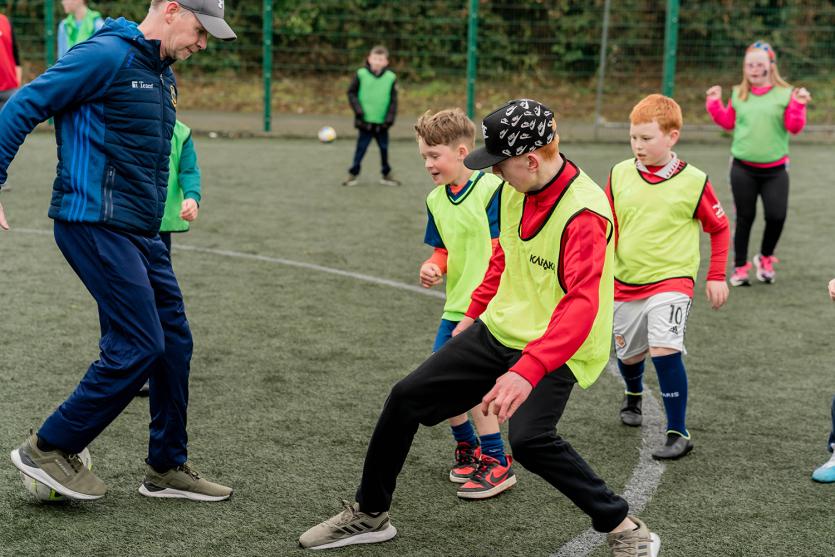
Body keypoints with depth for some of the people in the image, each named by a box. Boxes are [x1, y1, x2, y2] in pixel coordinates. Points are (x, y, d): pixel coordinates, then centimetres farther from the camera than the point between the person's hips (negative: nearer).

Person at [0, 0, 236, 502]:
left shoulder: (163, 75, 16)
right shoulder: (108, 55, -12)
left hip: (139, 232, 9)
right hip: (96, 223, -9)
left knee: (174, 342, 10)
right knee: (139, 347, -11)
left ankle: (168, 467, 22)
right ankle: (49, 449, 4)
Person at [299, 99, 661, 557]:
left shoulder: (584, 213, -25)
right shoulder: (513, 189, 0)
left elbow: (581, 306, -35)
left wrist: (527, 372, -46)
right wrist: (475, 312, 24)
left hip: (555, 352, -8)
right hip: (497, 330, 8)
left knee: (528, 438, -31)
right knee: (408, 397, 6)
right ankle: (369, 515, 24)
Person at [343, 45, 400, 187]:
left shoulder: (391, 78, -1)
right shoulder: (361, 74, -5)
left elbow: (393, 100, 1)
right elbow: (351, 93, -1)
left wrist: (390, 118, -6)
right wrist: (358, 110, -11)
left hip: (382, 123, 2)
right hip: (365, 122, -2)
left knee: (384, 149, 12)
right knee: (361, 148, 2)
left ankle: (386, 174, 25)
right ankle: (353, 174, 10)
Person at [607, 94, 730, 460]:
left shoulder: (693, 181, -8)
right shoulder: (619, 175, -3)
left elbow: (719, 228, 5)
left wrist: (716, 276, 3)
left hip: (672, 280, -4)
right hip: (626, 282, 4)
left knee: (664, 349, -21)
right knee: (629, 354, 18)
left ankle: (678, 433, -7)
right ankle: (633, 395, 53)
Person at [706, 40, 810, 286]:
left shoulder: (785, 94, -1)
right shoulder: (738, 94, 7)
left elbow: (794, 128, -5)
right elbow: (729, 122, 19)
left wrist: (798, 106, -19)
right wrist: (715, 103, 8)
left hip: (775, 169, -1)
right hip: (743, 168, 1)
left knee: (777, 216, -9)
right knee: (745, 218, 6)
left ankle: (765, 258, 18)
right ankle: (740, 267, 17)